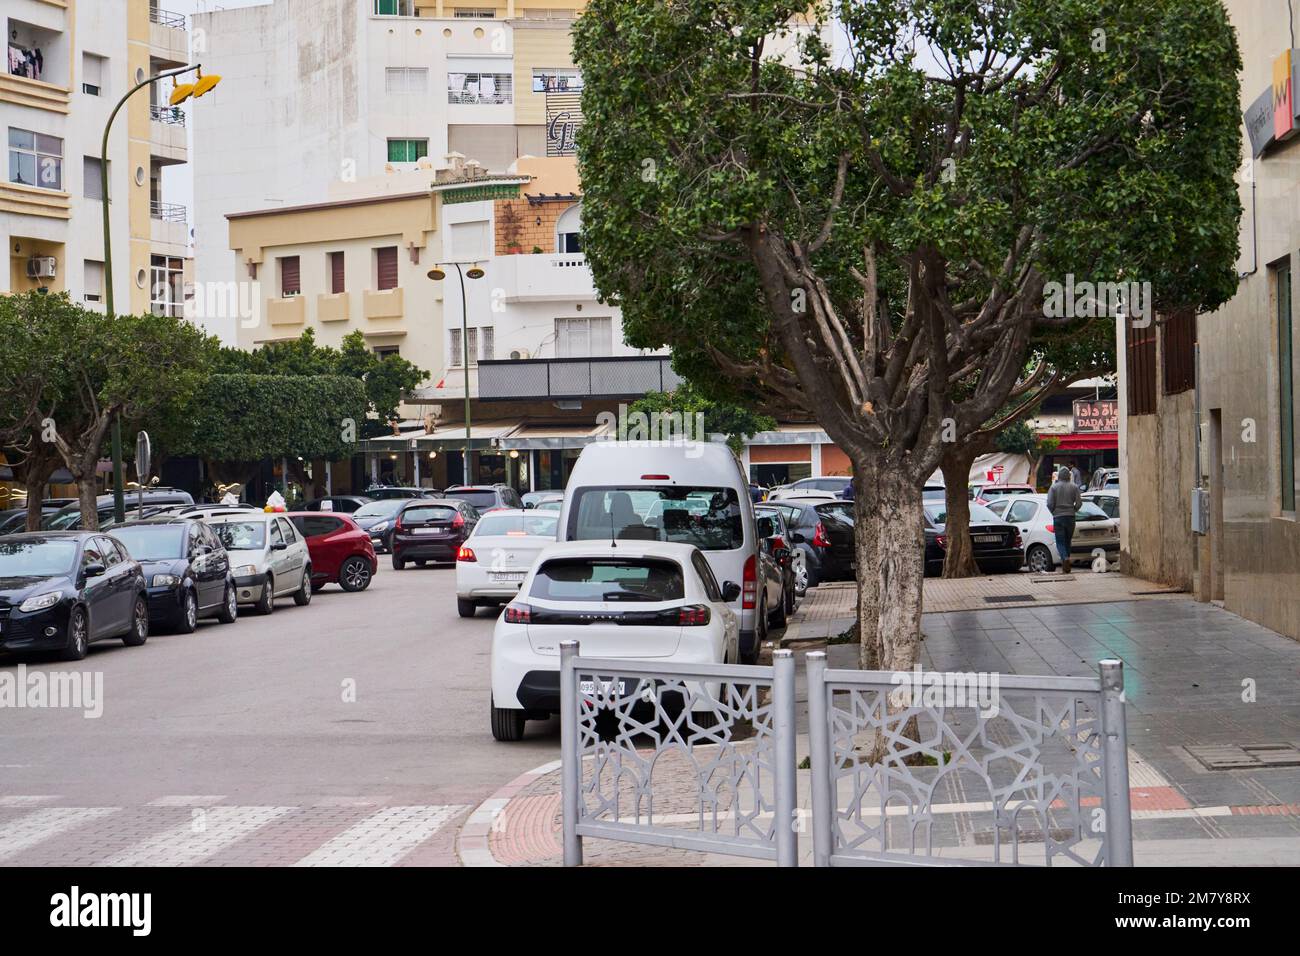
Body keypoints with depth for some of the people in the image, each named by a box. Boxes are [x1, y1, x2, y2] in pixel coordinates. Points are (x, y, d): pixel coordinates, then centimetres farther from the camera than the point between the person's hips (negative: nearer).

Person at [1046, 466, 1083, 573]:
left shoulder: (1054, 487, -5)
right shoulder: (1074, 487, 0)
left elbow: (1050, 504, -9)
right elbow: (1079, 503, -3)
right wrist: (1073, 511, 14)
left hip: (1058, 517, -2)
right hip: (1070, 517, 2)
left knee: (1060, 542, 0)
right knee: (1067, 541, 14)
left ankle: (1065, 558, -26)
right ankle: (1066, 566, 18)